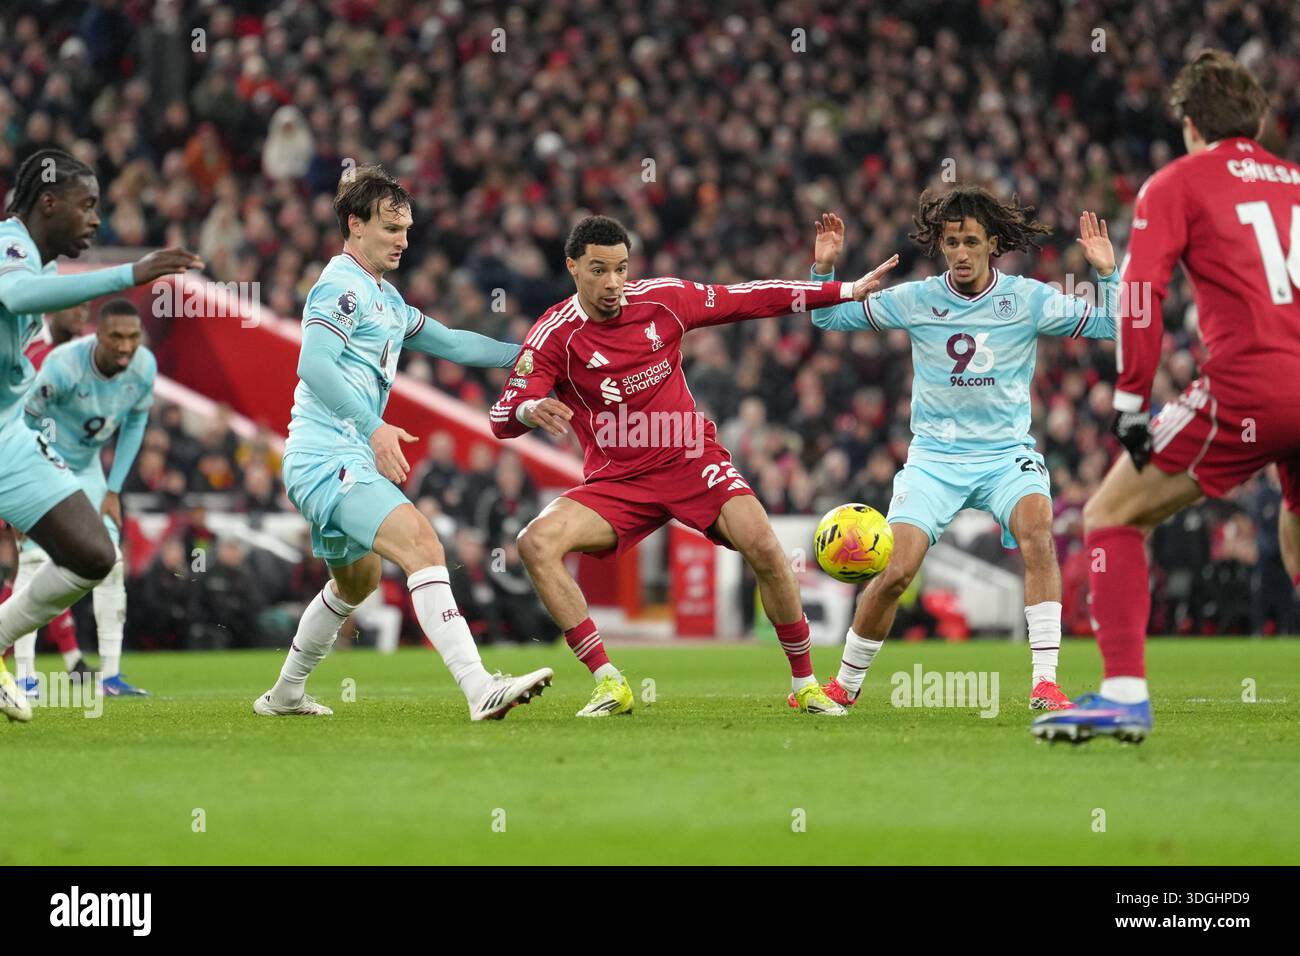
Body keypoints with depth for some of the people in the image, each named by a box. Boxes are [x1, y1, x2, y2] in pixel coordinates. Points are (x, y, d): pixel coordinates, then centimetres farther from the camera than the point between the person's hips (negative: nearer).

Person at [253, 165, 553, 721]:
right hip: (329, 459, -11)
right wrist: (374, 428, -28)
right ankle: (479, 690, -37)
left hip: (344, 461, 11)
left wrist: (522, 355, 25)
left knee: (358, 579, 27)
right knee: (421, 544, -25)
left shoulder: (382, 295, 22)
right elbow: (315, 364, -22)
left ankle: (286, 693, 42)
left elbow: (447, 342, 31)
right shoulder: (341, 286, -9)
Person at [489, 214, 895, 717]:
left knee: (764, 548, -22)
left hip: (692, 459, 1)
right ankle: (608, 684, -18)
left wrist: (847, 290, 9)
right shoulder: (554, 334, -10)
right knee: (536, 543, -25)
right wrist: (530, 410, -41)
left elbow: (750, 298, 7)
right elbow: (501, 418, -15)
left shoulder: (662, 299, -3)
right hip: (617, 482, -1)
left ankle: (805, 684, -3)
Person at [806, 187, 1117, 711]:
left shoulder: (1027, 297, -3)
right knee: (896, 571, -14)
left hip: (1007, 452, -1)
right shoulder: (915, 299, 0)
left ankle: (1044, 682, -27)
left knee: (1037, 532, -31)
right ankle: (845, 684, 10)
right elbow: (828, 318, 9)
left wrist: (1107, 273, -19)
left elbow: (1113, 326, -3)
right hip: (934, 456, 1)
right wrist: (824, 267, -9)